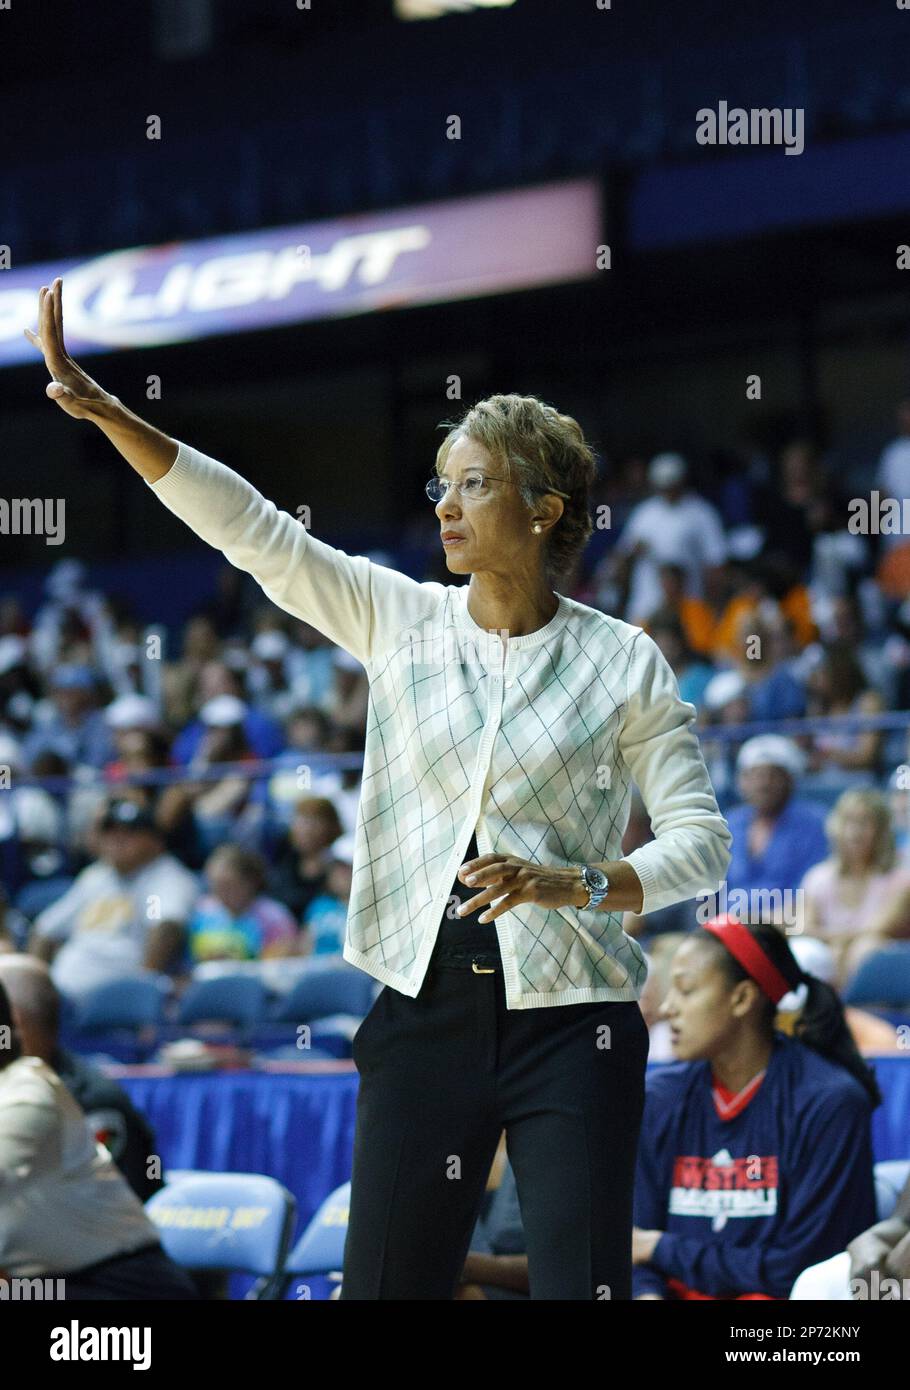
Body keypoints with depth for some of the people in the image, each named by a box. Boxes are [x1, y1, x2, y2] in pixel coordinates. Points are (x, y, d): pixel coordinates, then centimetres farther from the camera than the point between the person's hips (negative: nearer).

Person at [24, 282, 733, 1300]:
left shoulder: (624, 663, 0)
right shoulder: (401, 620, 6)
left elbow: (702, 841, 0)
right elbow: (244, 524, 0)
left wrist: (575, 884, -16)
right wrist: (99, 407, -7)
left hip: (571, 1021, -2)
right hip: (427, 1006, 2)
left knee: (582, 1285, -6)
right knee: (386, 1284, 1)